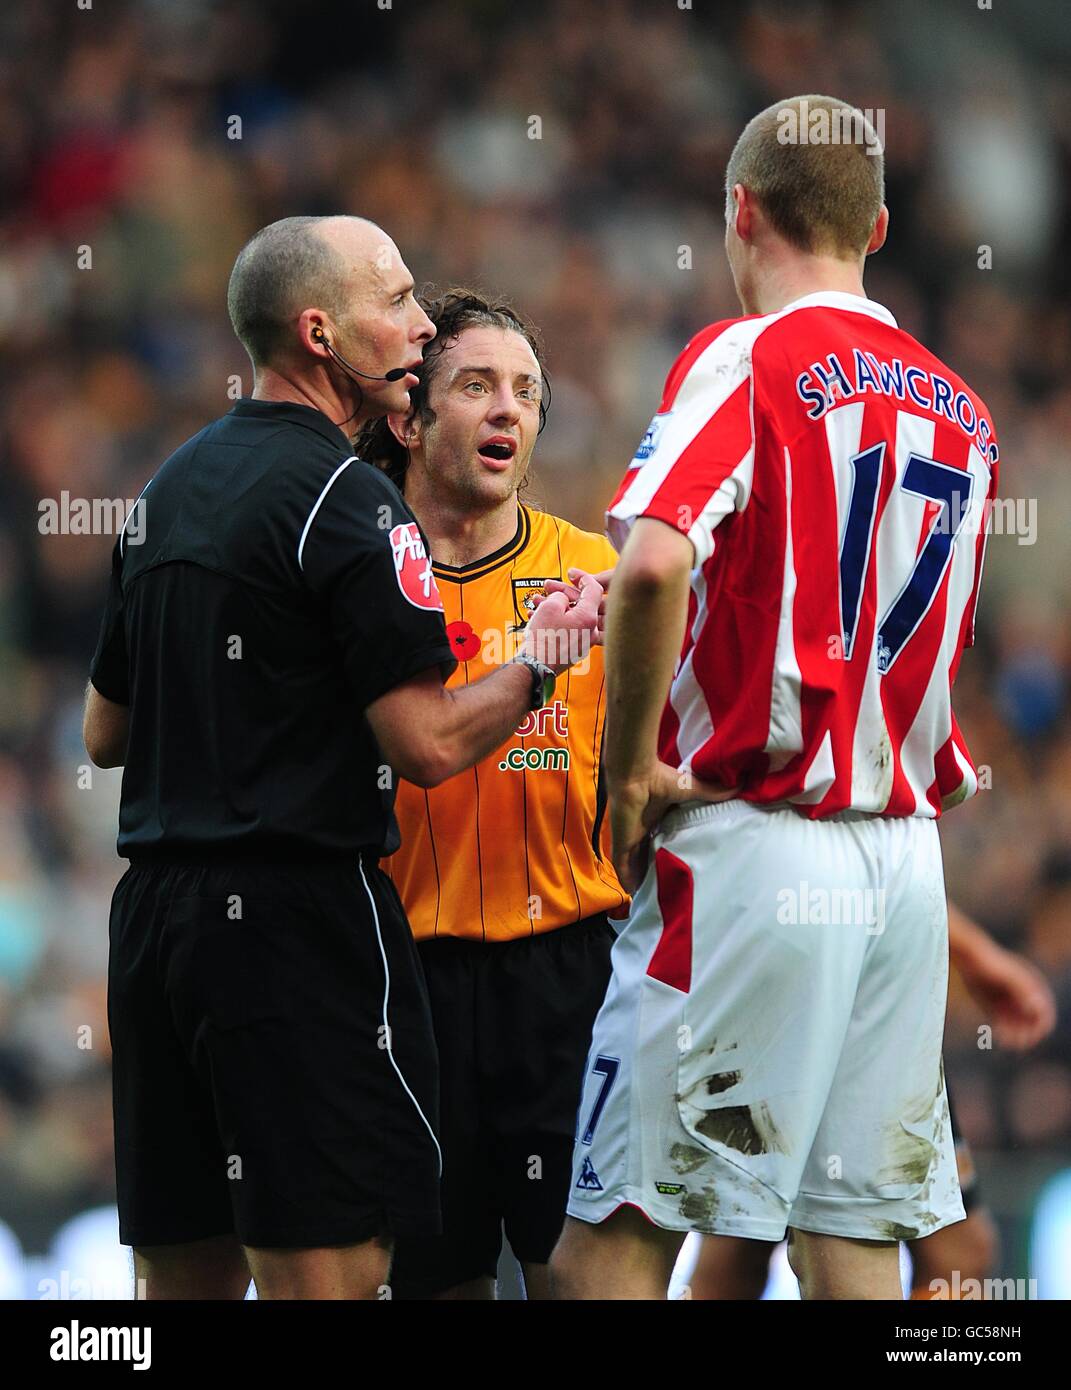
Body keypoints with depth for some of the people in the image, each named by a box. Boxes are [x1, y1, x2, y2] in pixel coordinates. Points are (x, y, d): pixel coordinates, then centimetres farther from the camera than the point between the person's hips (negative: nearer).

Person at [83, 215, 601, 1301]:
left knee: (185, 1271, 10)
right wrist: (538, 662, 1)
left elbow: (105, 733, 23)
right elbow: (429, 745, -15)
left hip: (154, 914, 9)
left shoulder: (172, 488, 16)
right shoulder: (346, 500, -11)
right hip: (298, 916, -9)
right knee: (323, 1268, -8)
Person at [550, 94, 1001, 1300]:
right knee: (856, 1244, 7)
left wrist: (630, 766, -13)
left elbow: (654, 564, -23)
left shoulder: (746, 359, -7)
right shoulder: (959, 409, 15)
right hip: (906, 861, 7)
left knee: (610, 1245, -6)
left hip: (755, 843, -7)